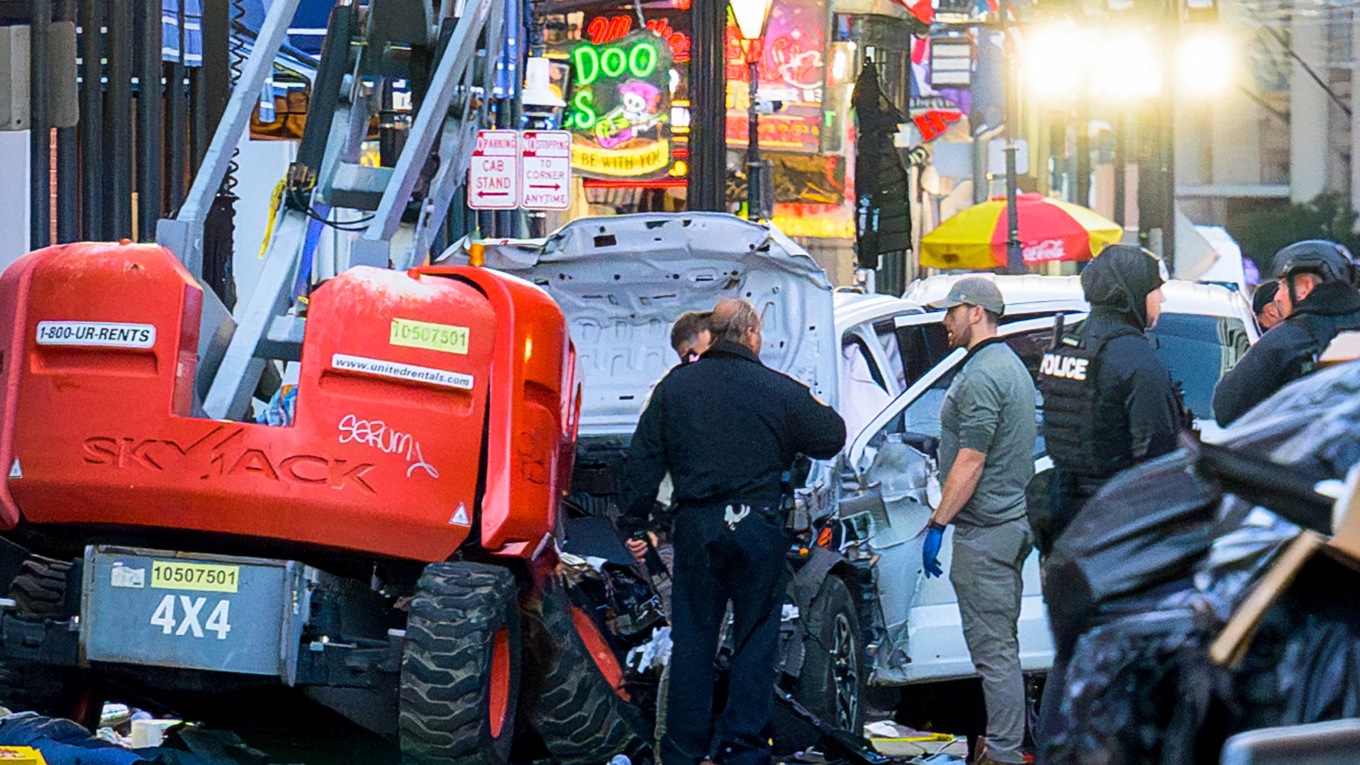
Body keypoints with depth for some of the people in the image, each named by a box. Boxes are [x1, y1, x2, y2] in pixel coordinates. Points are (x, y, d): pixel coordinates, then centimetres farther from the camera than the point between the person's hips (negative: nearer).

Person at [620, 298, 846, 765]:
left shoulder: (674, 388, 4)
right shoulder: (779, 391, -4)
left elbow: (642, 461, 4)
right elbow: (831, 439, 7)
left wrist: (635, 524, 10)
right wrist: (822, 412, 28)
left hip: (695, 529, 2)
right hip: (757, 527, -2)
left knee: (691, 642, 7)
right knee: (755, 639, 5)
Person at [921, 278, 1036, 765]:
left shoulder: (981, 377, -17)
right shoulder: (1012, 366, 17)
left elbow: (970, 463, -21)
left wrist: (937, 524, -16)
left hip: (985, 531, -11)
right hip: (1013, 522, 11)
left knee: (993, 649, -8)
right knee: (1002, 644, 16)